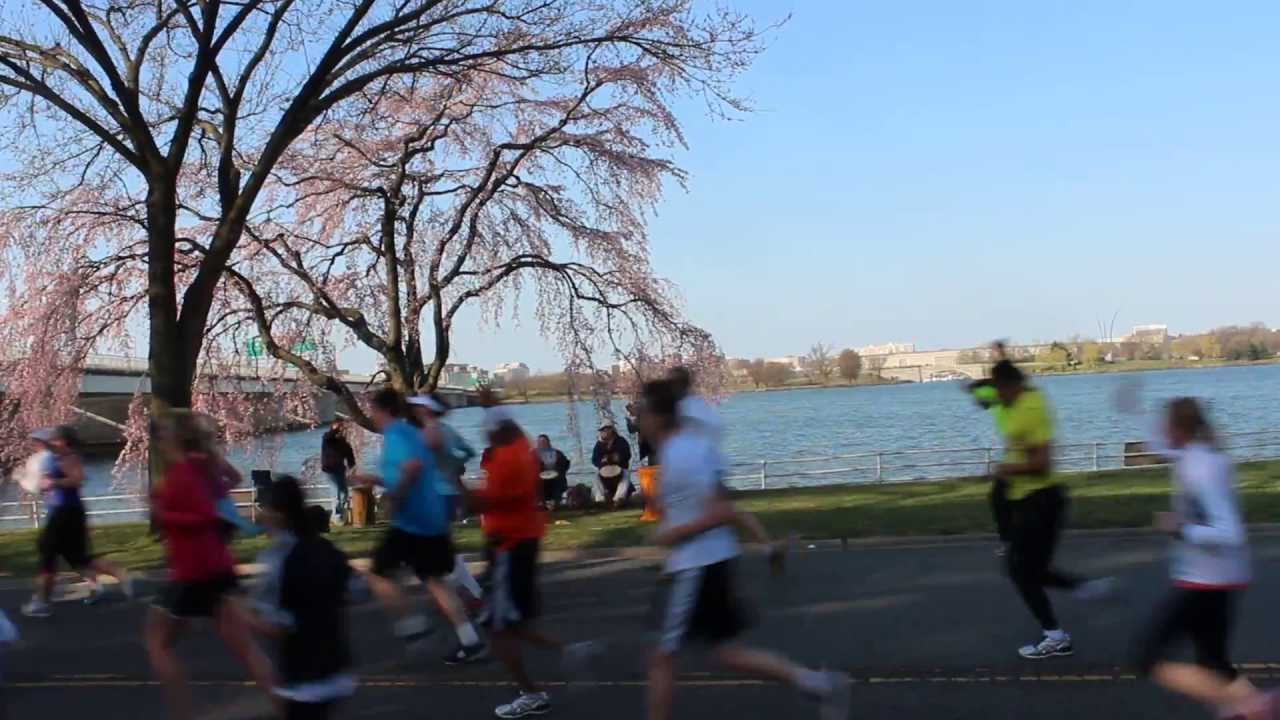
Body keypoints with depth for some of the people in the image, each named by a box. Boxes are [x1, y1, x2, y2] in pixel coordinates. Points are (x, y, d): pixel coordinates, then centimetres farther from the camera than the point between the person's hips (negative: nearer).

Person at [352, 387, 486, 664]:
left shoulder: (395, 434, -13)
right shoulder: (409, 432, 16)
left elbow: (413, 466, -32)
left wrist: (395, 499, -22)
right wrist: (376, 480, 24)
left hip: (411, 521, -9)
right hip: (433, 518, 9)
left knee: (378, 575, 6)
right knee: (435, 579, 12)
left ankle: (412, 626, 6)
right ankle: (470, 641, 9)